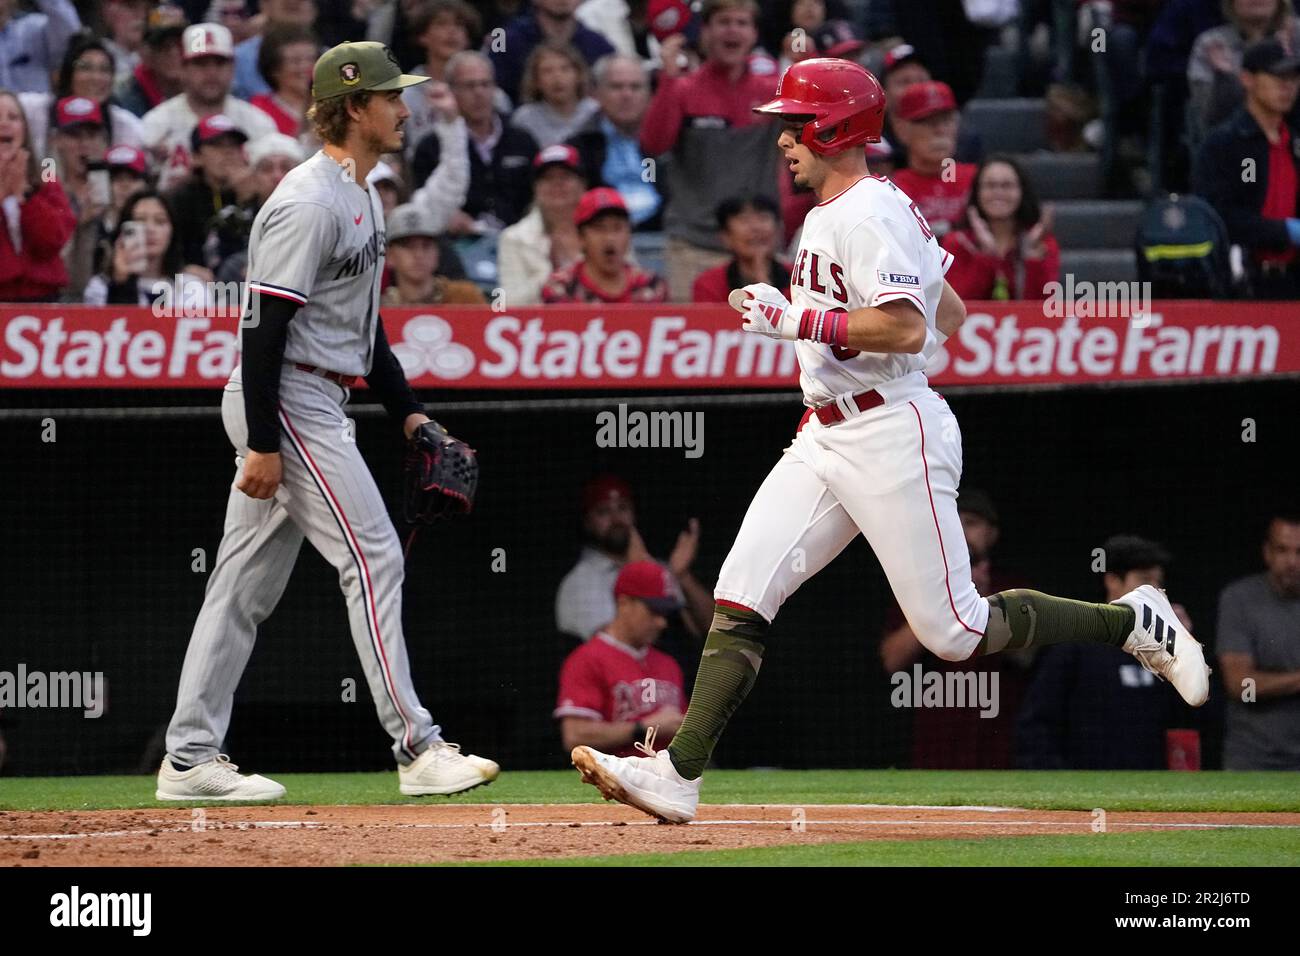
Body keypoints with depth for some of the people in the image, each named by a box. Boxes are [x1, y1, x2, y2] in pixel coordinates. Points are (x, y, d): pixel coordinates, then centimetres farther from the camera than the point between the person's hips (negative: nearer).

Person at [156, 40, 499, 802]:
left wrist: (407, 410, 18)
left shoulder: (360, 199, 16)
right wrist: (263, 444, -23)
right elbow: (264, 323, -21)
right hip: (288, 404, -10)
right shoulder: (308, 203, -17)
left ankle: (191, 759, 12)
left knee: (249, 581, 10)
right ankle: (417, 749, -8)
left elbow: (361, 321, 24)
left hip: (314, 405, 10)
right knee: (373, 558, -10)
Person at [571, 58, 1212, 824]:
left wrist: (797, 319, -23)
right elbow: (950, 312, 24)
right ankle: (679, 775, -8)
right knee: (741, 597, -3)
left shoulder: (870, 213, -14)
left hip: (893, 437, -10)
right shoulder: (830, 215, 16)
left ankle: (1134, 623, 12)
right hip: (825, 438, 10)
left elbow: (908, 330, -27)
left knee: (956, 632, -5)